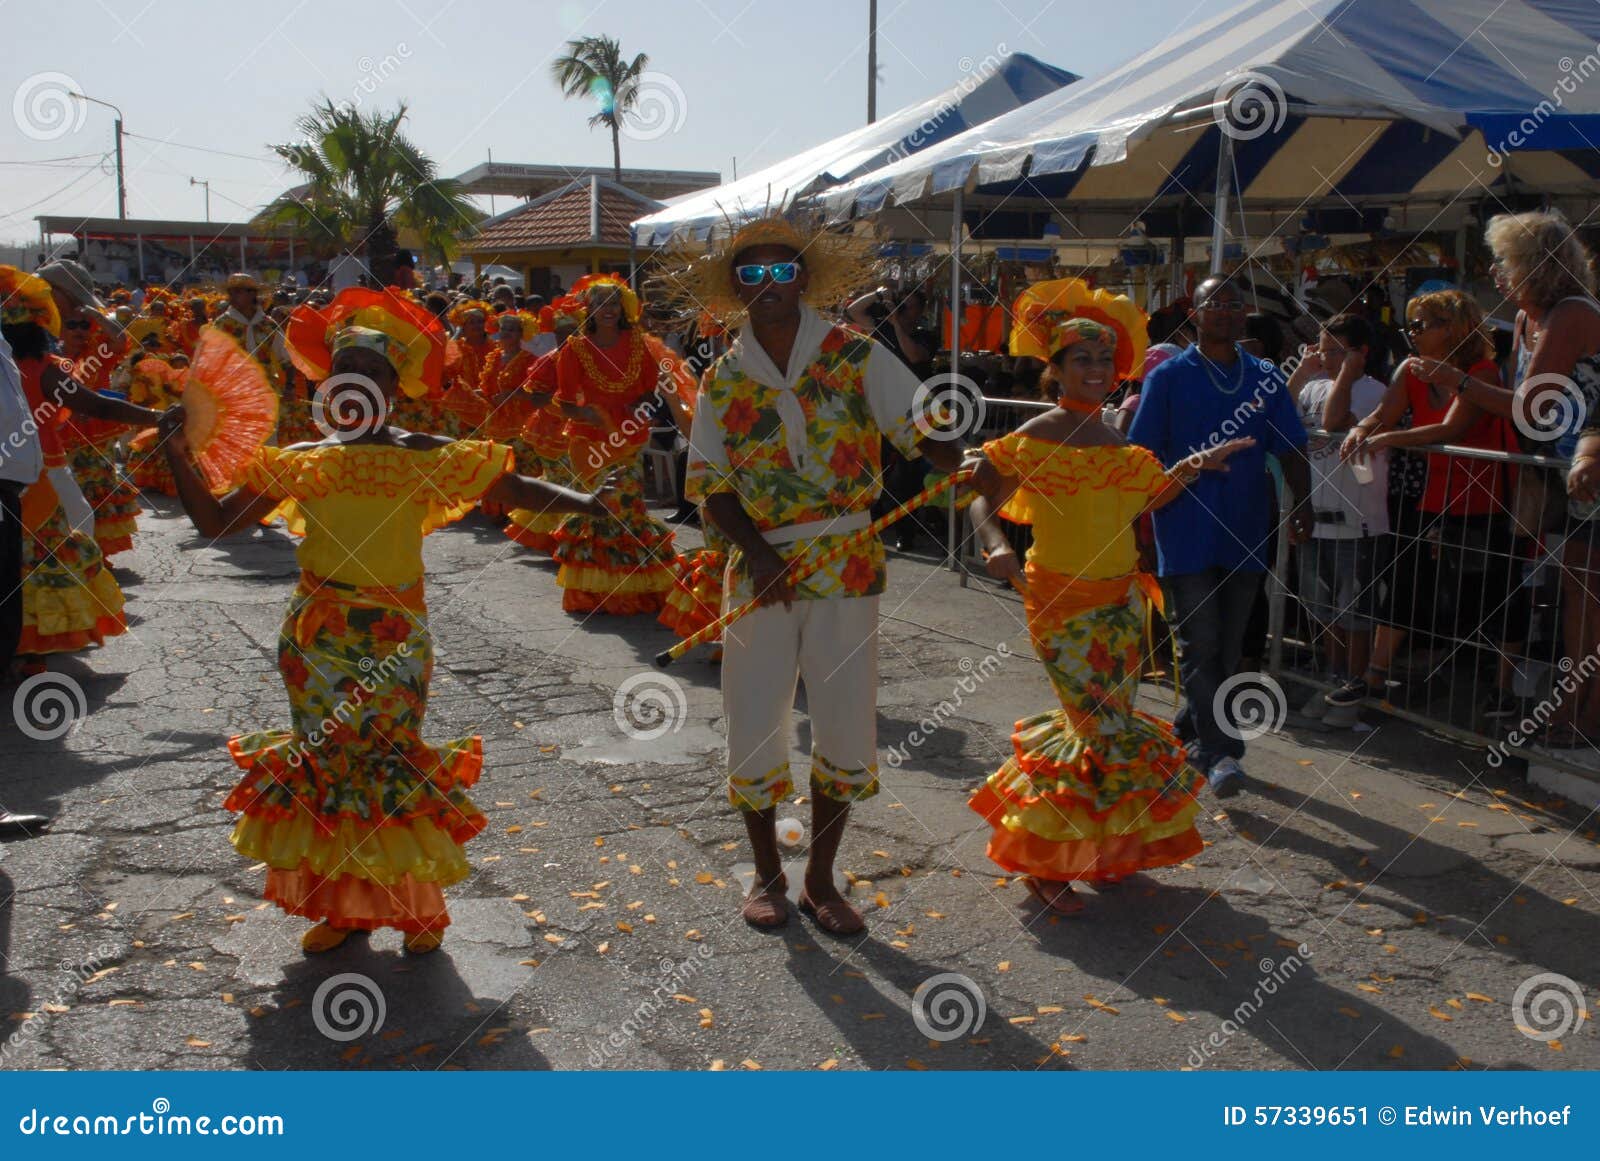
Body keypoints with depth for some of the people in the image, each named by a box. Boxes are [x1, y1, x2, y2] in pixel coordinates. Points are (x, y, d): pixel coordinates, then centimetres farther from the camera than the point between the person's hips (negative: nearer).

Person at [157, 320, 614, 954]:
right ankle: (342, 905, 24)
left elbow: (514, 487, -4)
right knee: (323, 758, 8)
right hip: (317, 635, 3)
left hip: (394, 637, -3)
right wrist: (178, 455, -5)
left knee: (391, 759, -1)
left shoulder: (427, 457, 0)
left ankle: (417, 908, 17)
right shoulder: (301, 461, 6)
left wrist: (582, 500, -21)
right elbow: (215, 521, 7)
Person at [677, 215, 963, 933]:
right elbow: (710, 484, 1)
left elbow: (922, 427, -8)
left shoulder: (854, 356, -2)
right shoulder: (722, 381, 4)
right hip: (761, 565, 1)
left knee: (846, 727, 3)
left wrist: (964, 467, -30)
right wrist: (757, 552, -15)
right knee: (754, 726, 5)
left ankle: (820, 880, 22)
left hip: (848, 561, -1)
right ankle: (767, 874, 27)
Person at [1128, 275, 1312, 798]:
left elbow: (1291, 449, 10)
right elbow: (1146, 454, -2)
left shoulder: (1266, 379, 9)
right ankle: (1219, 752, -6)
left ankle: (1190, 732, 28)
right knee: (1200, 646, -7)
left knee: (1227, 647, 11)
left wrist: (1301, 503, -5)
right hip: (1187, 534, -4)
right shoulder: (1168, 377, -1)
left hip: (1245, 534, 4)